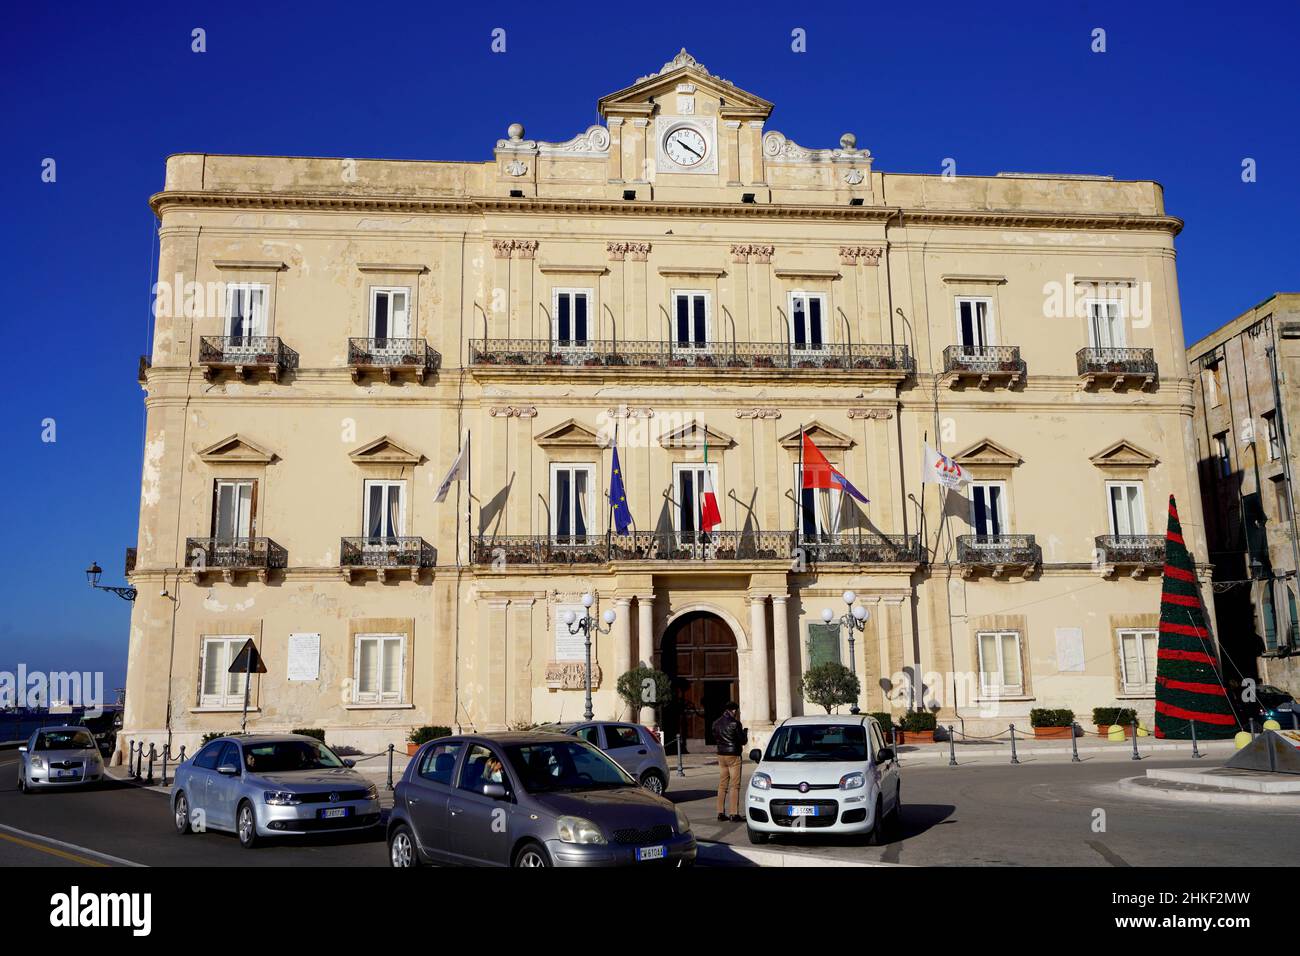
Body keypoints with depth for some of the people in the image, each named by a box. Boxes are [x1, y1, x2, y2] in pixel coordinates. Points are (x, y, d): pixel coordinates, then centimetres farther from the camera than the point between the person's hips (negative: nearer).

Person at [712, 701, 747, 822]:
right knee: (735, 786, -3)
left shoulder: (716, 723, 6)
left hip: (721, 755, 6)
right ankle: (734, 814, -5)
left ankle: (721, 813, 13)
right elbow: (742, 740, -9)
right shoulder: (734, 723, -14)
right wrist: (745, 732, 10)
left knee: (722, 785, 12)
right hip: (733, 755, -6)